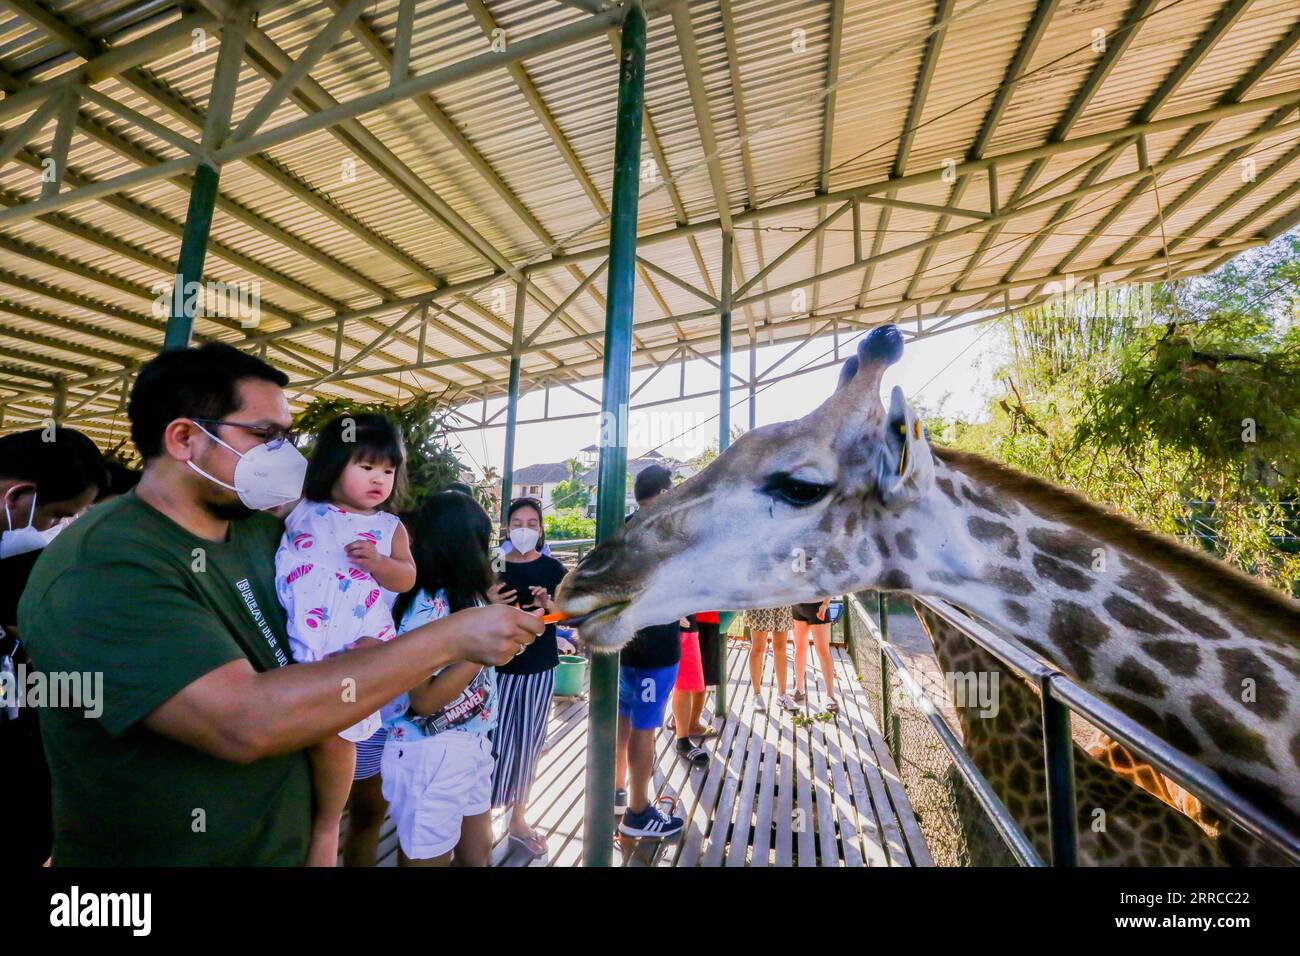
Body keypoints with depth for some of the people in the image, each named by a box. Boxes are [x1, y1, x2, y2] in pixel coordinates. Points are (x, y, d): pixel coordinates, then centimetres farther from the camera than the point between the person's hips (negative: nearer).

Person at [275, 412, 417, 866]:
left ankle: (326, 828, 15)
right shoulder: (302, 514, 10)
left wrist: (377, 562, -18)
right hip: (299, 637, 2)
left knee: (330, 730, -9)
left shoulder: (390, 528, 8)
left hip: (357, 641, -2)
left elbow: (407, 579, -1)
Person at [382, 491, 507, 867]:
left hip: (470, 744, 8)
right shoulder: (427, 607, -24)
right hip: (432, 753, -8)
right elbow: (424, 701, -24)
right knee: (428, 857, 15)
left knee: (478, 850, 23)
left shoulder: (464, 596, 1)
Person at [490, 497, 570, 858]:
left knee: (528, 744, 11)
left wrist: (546, 603, -19)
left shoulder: (552, 568, -1)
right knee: (497, 741, -1)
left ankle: (518, 819, 30)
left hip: (540, 666, 1)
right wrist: (491, 604, -18)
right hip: (499, 665, -1)